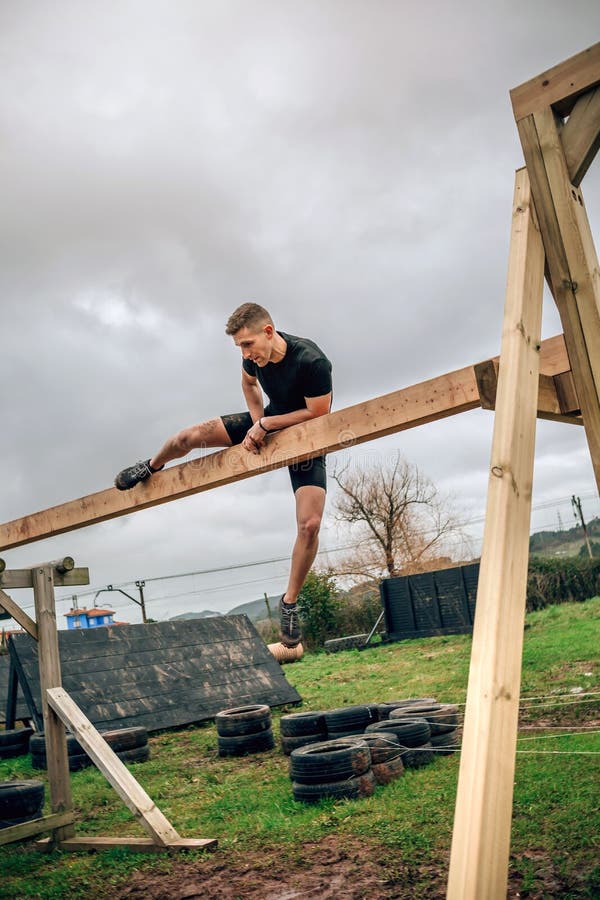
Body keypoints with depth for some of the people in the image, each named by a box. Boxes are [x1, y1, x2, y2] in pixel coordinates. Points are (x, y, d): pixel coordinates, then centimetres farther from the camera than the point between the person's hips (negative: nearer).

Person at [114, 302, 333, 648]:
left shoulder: (312, 361, -35)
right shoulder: (256, 355, -16)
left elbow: (318, 414, -25)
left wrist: (265, 424, -24)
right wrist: (257, 424, -8)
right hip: (267, 422, 5)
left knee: (310, 524, -19)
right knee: (187, 438, -8)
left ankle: (290, 602, 3)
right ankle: (151, 468, 29)